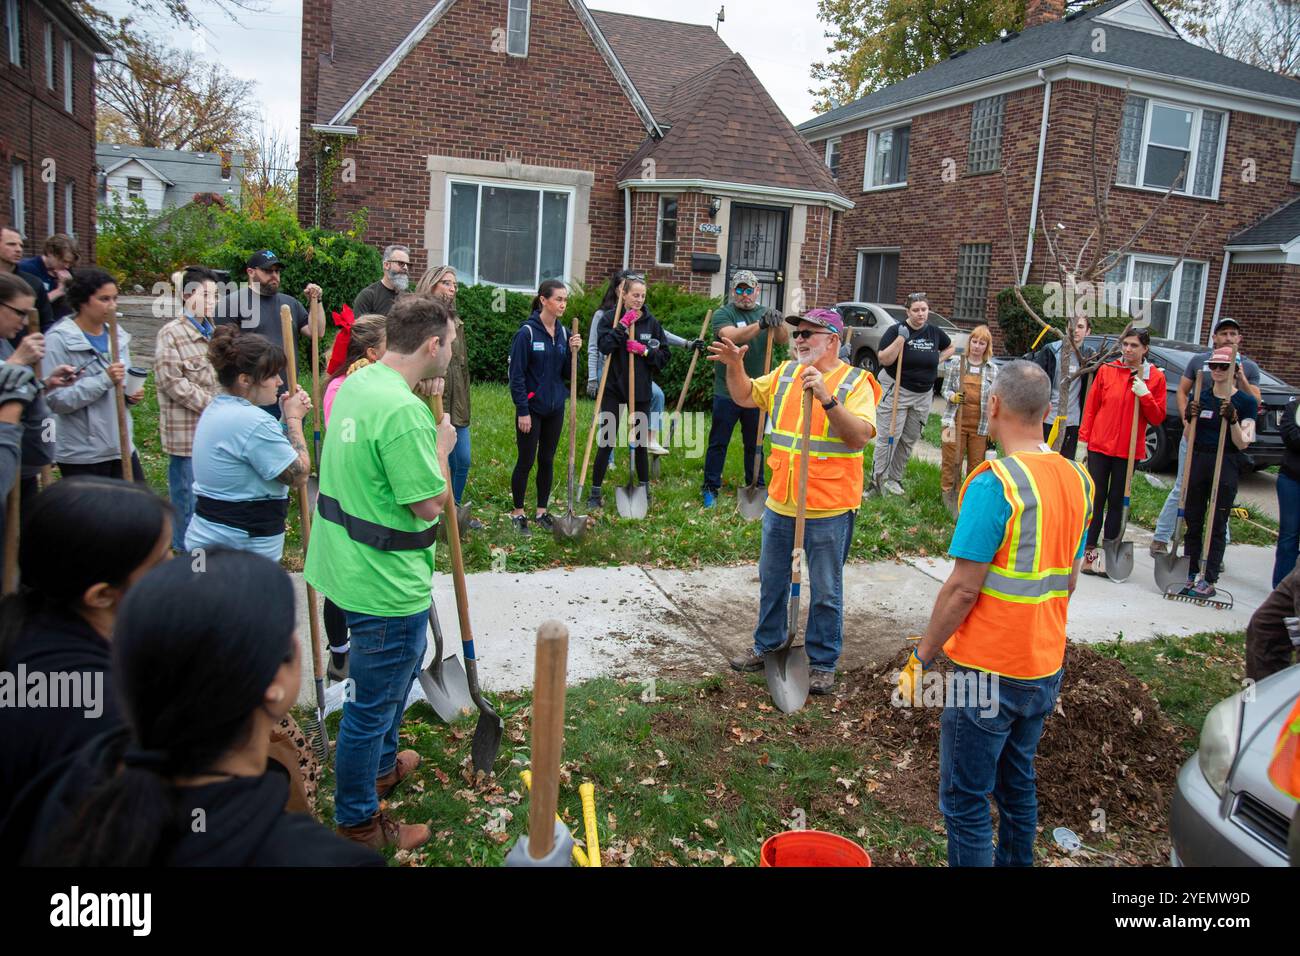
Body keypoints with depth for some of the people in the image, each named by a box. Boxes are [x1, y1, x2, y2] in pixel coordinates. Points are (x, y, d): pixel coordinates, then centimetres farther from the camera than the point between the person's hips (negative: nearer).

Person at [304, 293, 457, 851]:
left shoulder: (357, 383, 4)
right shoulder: (403, 411, -27)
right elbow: (430, 504, -24)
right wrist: (441, 448, -9)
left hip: (352, 567, 10)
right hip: (385, 584, -10)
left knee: (404, 663, 30)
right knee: (372, 703, 8)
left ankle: (381, 766, 51)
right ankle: (358, 825, 28)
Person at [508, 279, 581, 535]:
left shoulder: (563, 332, 5)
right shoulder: (527, 332, -13)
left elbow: (566, 373, 8)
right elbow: (516, 374, -13)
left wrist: (573, 350, -8)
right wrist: (523, 411, -15)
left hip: (555, 408, 6)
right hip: (532, 407, -6)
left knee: (547, 461, 13)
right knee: (525, 461, 4)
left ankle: (542, 511, 26)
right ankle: (518, 514, 18)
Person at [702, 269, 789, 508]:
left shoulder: (766, 313, 8)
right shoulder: (723, 314, -3)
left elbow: (784, 341, -7)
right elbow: (732, 336, -24)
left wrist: (778, 323, -28)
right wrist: (760, 325, -38)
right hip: (727, 392, -3)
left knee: (755, 444, 15)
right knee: (718, 443, 4)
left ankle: (756, 486, 27)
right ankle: (711, 488, 15)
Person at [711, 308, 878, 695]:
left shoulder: (855, 382, -10)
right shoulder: (786, 373, 7)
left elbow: (861, 435, -23)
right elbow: (745, 397, 15)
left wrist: (827, 398, -33)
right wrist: (735, 365, -2)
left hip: (829, 508, -6)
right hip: (780, 503, 6)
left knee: (825, 592, 8)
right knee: (771, 581, 20)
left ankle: (822, 663, 24)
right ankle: (767, 646, 38)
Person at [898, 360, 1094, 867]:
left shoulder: (995, 482, -21)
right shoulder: (1077, 479, 4)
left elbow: (964, 588, -21)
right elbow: (1068, 580, 12)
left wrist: (921, 656, -10)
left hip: (989, 670, -8)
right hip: (1045, 666, 8)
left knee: (965, 802, 4)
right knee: (1017, 783, 23)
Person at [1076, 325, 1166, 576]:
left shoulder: (1155, 377, 0)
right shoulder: (1106, 371, 0)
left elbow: (1158, 418, -1)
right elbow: (1090, 408, 3)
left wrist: (1145, 395, -15)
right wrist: (1083, 441, 1)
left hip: (1127, 451, 0)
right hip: (1099, 446, 0)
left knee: (1117, 502, 8)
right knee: (1097, 499, 4)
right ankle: (1089, 552, 11)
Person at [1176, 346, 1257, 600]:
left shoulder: (1245, 401, -2)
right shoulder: (1200, 396, 8)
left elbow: (1242, 443, -6)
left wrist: (1233, 419, -20)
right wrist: (1189, 418, -9)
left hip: (1226, 464, -4)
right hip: (1198, 458, 4)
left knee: (1217, 524, -1)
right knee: (1193, 520, 7)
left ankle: (1208, 579, 2)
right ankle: (1190, 574, 16)